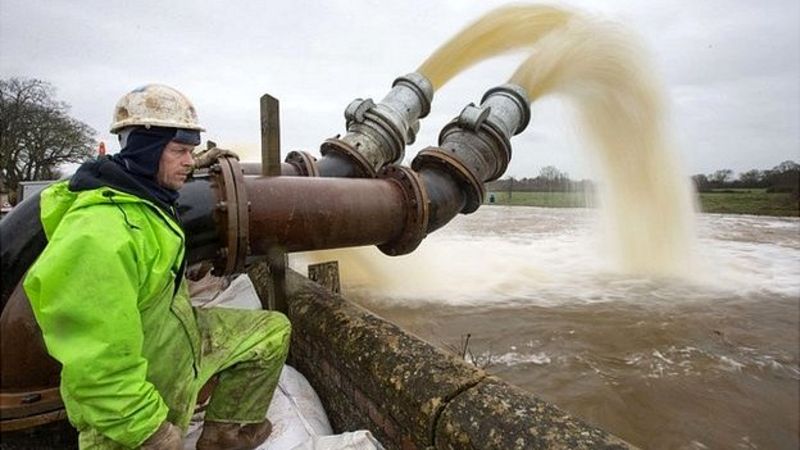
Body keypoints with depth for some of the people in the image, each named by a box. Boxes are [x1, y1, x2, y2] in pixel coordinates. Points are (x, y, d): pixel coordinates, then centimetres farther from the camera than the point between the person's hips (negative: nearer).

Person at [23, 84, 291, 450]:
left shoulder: (143, 191, -5)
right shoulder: (99, 231, -33)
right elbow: (96, 358, -31)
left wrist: (197, 165, 24)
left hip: (180, 335, 8)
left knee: (273, 331, 9)